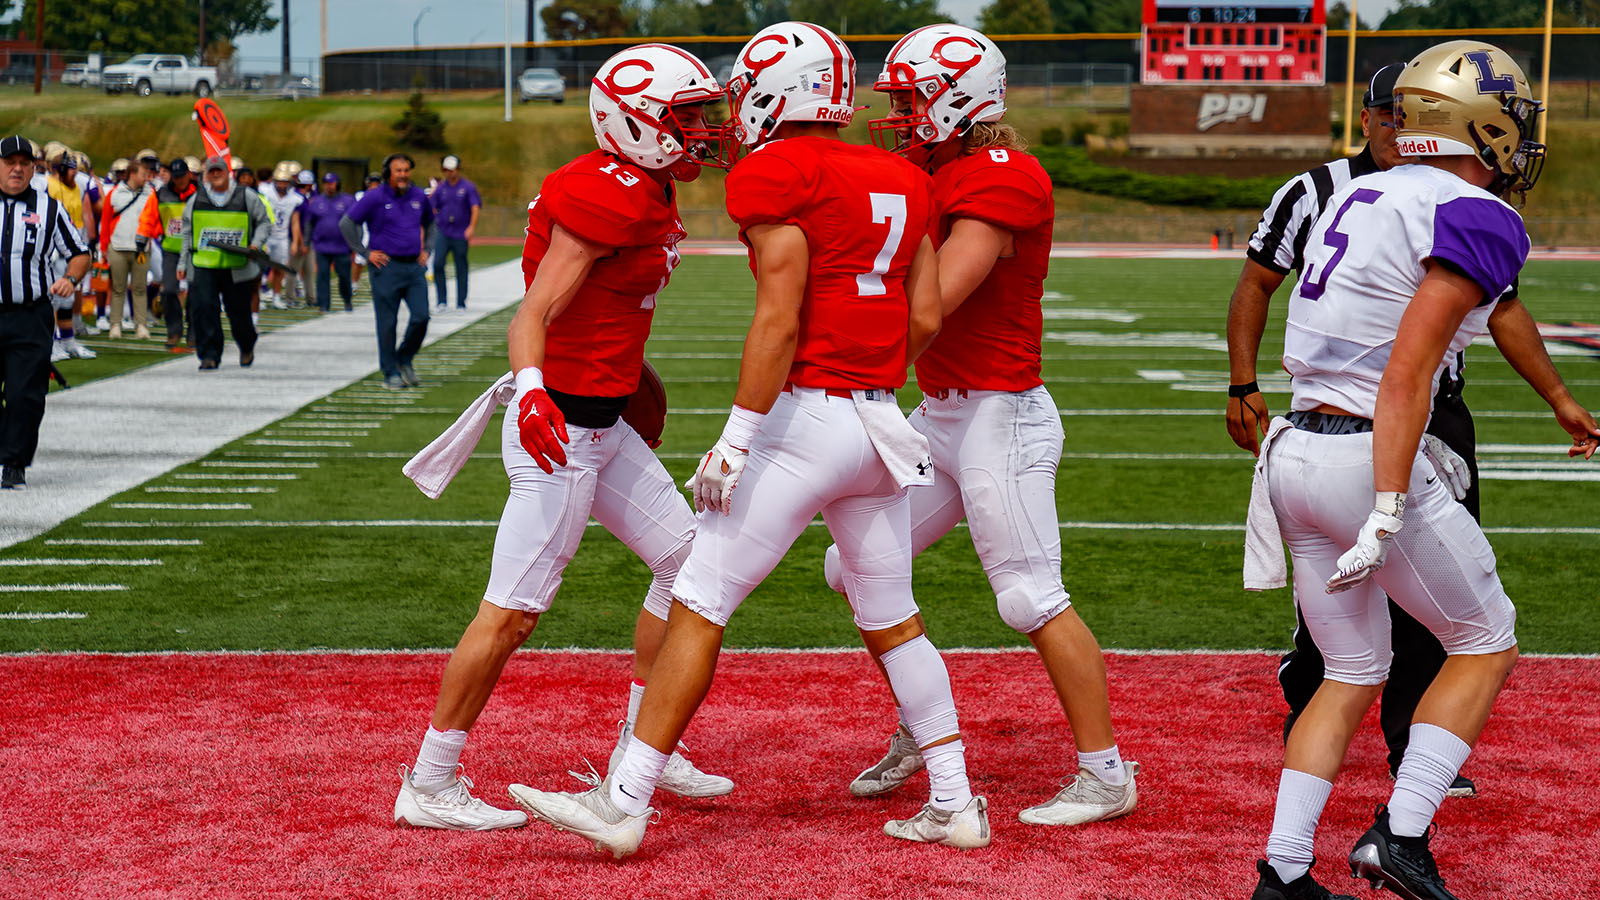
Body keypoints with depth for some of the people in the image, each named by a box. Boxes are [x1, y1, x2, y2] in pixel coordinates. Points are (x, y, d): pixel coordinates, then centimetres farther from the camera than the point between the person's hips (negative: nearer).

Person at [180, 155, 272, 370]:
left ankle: (247, 347, 33)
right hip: (203, 266, 1)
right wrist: (183, 262, 14)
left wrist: (257, 243, -7)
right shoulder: (196, 200, 11)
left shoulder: (246, 197, 4)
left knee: (239, 311, 5)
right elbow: (187, 234, 18)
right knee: (203, 310, -11)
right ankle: (209, 356, -5)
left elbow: (264, 222, 11)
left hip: (236, 268, -1)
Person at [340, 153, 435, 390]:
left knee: (421, 316, -7)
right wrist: (365, 253, -5)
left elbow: (429, 224, 29)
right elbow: (346, 223, -3)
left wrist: (426, 249, 17)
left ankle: (405, 360, 16)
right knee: (387, 323, 0)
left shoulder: (419, 197, 9)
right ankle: (391, 373, 9)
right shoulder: (375, 197, -5)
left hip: (415, 267, 4)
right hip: (387, 267, -4)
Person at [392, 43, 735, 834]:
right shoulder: (610, 198, -18)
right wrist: (532, 390, -38)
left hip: (602, 425, 10)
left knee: (683, 556, 14)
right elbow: (533, 315, -23)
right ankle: (427, 787, 3)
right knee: (512, 611, -6)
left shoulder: (646, 196, 12)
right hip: (561, 426, -10)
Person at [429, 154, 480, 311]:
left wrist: (471, 227, -23)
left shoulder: (468, 187, -1)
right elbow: (431, 208, 10)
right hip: (442, 232, 2)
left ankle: (461, 303, 13)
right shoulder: (440, 188, 8)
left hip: (461, 234, -2)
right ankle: (442, 301, -7)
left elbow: (475, 208, -10)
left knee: (461, 269, 3)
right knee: (437, 264, -14)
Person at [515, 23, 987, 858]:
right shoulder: (900, 179, 13)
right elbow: (925, 318, 12)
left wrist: (736, 440, -15)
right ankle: (955, 804, 20)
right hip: (882, 426, 7)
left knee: (698, 607, -2)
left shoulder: (774, 174, -9)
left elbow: (779, 323, -16)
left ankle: (623, 804, -2)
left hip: (804, 414, -7)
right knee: (892, 619, 18)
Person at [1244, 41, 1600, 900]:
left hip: (1294, 450, 8)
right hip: (1369, 461, -8)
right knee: (1485, 646, 12)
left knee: (1352, 677, 17)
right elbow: (1405, 376, -19)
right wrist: (1386, 517, -21)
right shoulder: (1476, 220, -11)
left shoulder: (1356, 199, 14)